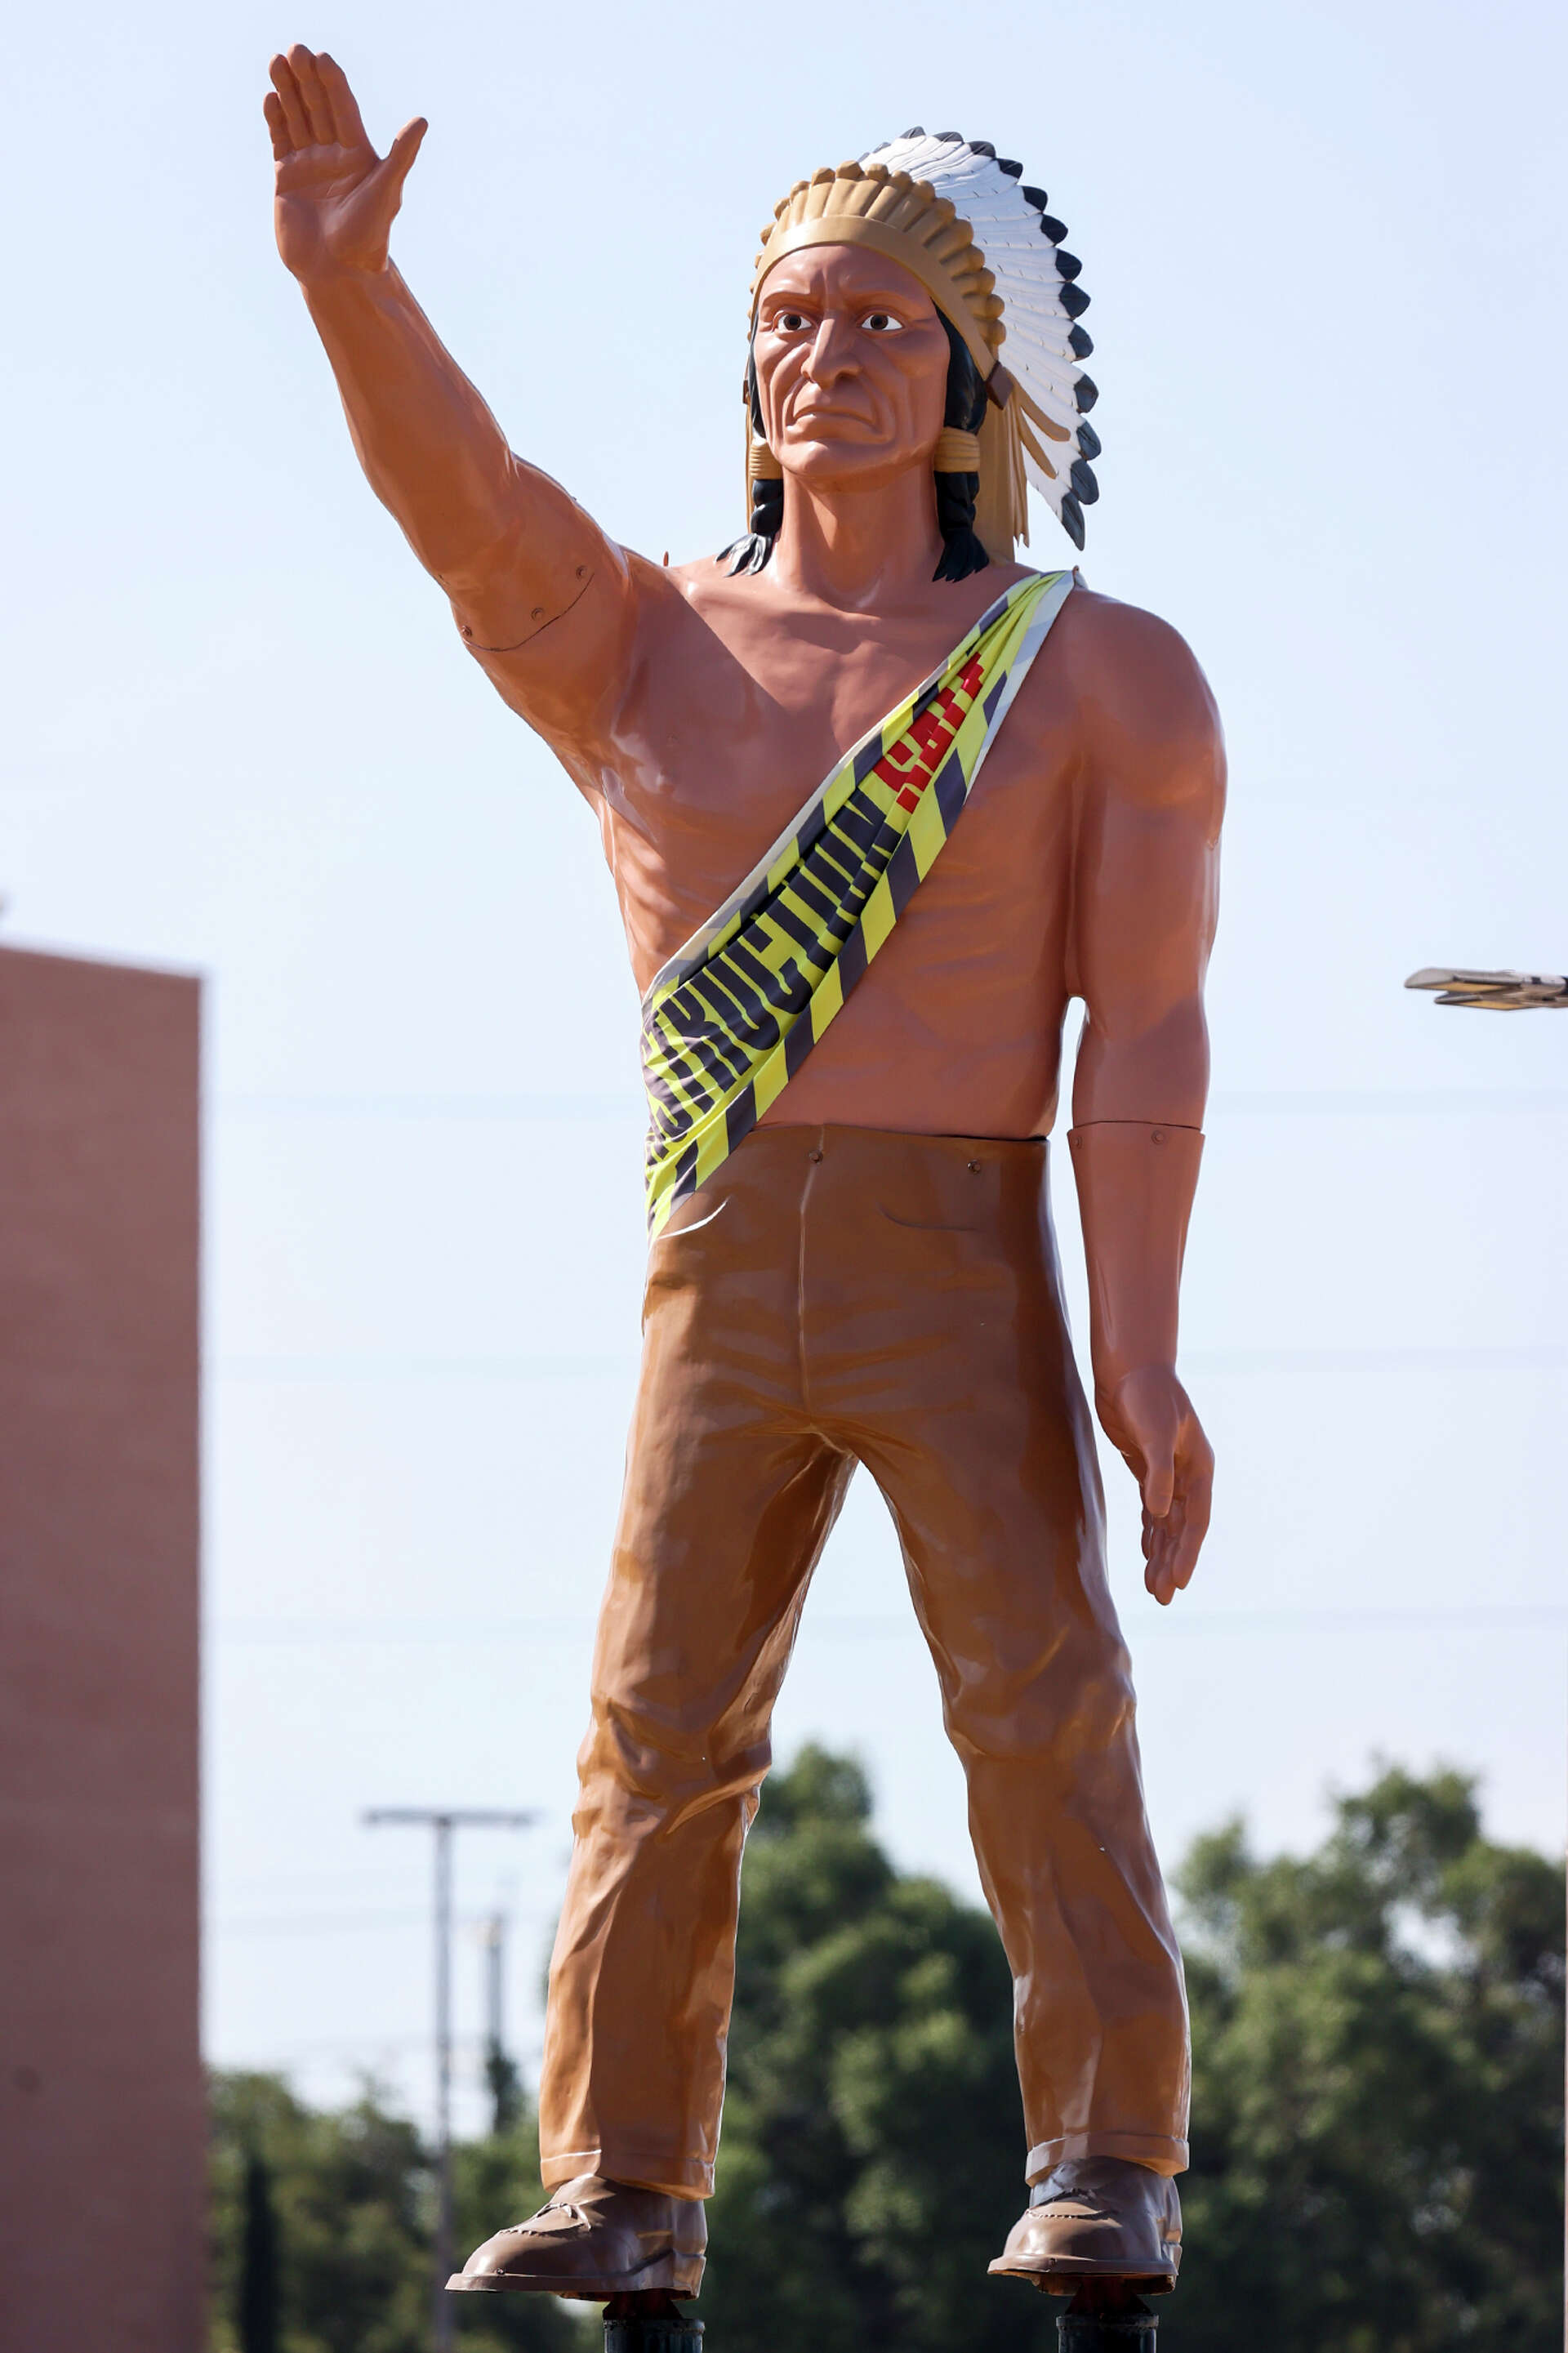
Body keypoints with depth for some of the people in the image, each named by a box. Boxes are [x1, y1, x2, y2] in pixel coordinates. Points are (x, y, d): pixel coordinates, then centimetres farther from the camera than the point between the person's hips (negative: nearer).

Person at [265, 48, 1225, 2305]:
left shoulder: (1103, 678, 4)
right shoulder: (641, 651, 11)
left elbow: (1145, 1035, -3)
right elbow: (456, 494, -8)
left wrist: (1139, 1355, -12)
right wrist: (347, 274, -27)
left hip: (971, 1273, -2)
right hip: (717, 1276, 2)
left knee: (1045, 1717, -10)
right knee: (660, 1731, -3)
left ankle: (1110, 2174, -5)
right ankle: (624, 2190, 0)